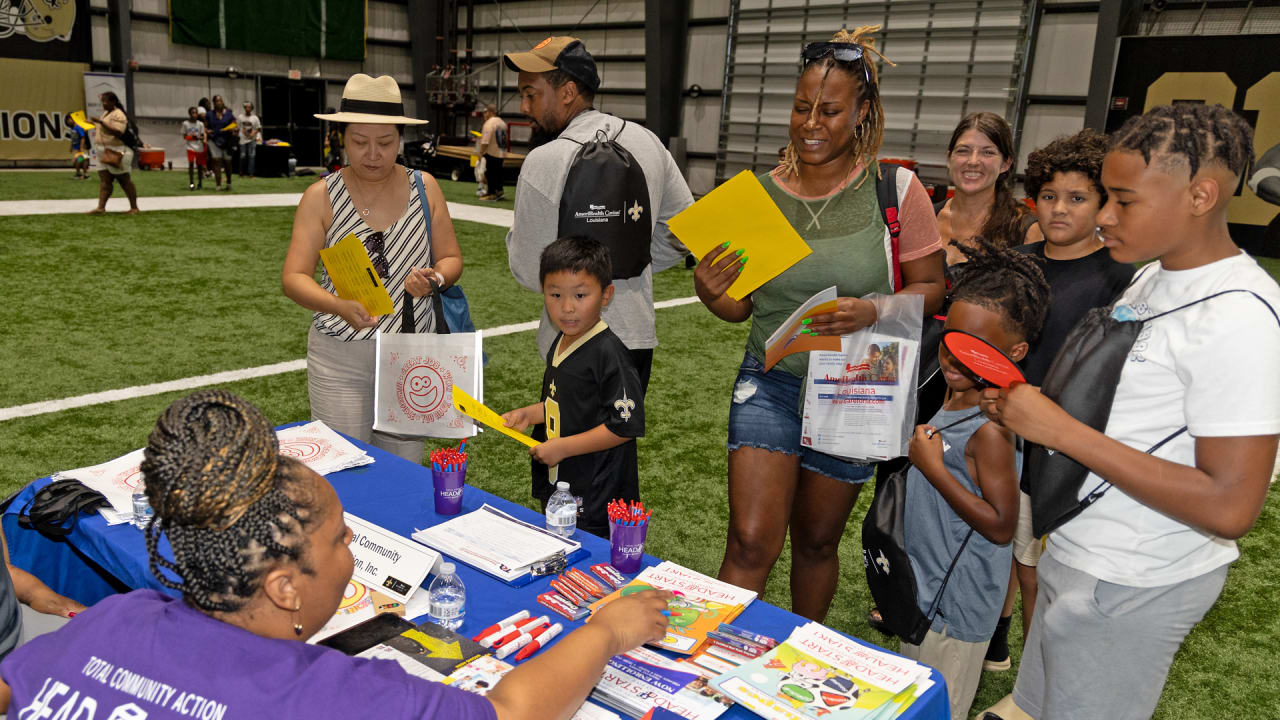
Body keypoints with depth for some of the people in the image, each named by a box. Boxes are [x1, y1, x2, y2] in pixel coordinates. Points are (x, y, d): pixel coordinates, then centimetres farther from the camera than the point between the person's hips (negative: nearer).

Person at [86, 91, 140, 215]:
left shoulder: (118, 115, -13)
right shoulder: (106, 113, 18)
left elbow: (117, 132, -28)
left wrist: (101, 122, -30)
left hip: (116, 152, -10)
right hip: (105, 153, 10)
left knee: (124, 180, -3)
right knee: (104, 179, 1)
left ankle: (134, 208, 4)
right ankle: (101, 207, -4)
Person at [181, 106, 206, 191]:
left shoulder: (200, 124, 4)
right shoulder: (185, 123, 2)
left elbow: (203, 134, 1)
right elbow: (184, 136, 5)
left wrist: (204, 139, -22)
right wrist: (191, 137, -15)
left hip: (199, 147, 1)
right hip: (190, 146, -1)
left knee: (199, 165, 7)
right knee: (191, 164, -12)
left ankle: (200, 183, 20)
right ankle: (191, 183, -7)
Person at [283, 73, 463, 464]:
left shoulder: (424, 187, 3)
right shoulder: (321, 197, -2)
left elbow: (451, 259, 8)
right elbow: (294, 277, -7)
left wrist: (435, 278, -15)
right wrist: (340, 306, -26)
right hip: (340, 357, -1)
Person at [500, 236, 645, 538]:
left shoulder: (608, 353, -21)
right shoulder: (560, 344, 6)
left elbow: (626, 425, -22)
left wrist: (562, 447, -20)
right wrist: (528, 415, 4)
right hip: (555, 489, 9)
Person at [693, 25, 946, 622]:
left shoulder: (895, 189, -7)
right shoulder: (762, 192, -1)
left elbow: (930, 287, -2)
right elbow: (742, 307, 5)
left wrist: (874, 313, -21)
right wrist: (711, 293, -17)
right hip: (770, 379, 1)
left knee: (816, 542, 15)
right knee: (751, 542, -9)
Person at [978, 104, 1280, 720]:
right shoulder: (1153, 277, 5)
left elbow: (1229, 506, -27)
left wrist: (1061, 430, -25)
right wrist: (1023, 410, 0)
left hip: (1132, 588, -8)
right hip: (1074, 552, 8)